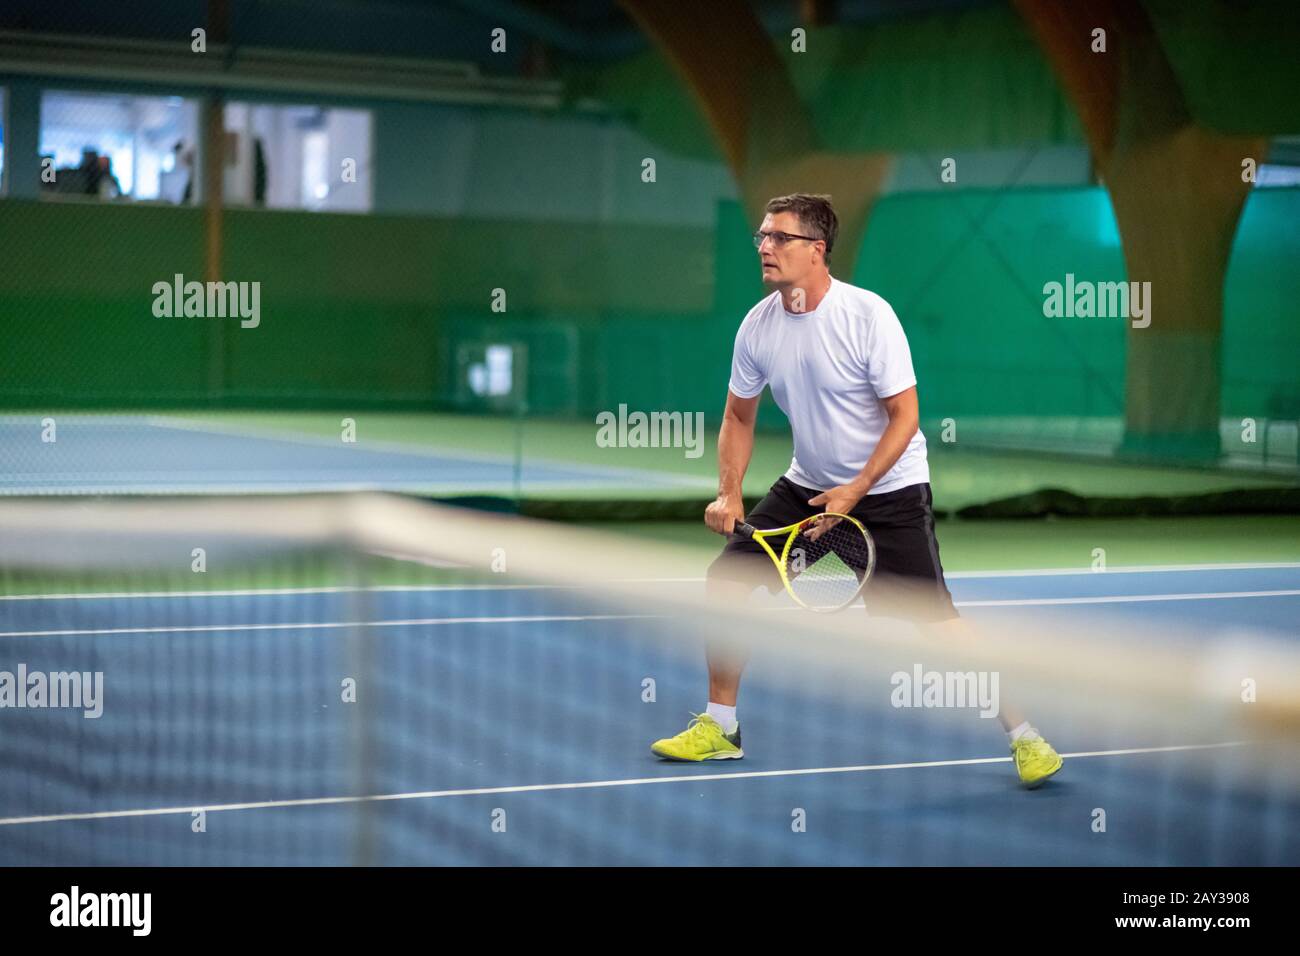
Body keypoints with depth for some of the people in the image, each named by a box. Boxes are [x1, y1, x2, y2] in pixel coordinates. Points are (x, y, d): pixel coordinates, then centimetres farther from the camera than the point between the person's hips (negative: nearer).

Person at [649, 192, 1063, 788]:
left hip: (889, 488, -6)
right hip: (808, 484, 6)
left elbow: (904, 417, -18)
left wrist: (855, 491, -24)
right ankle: (719, 727, 13)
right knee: (726, 576, -2)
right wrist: (728, 495, -5)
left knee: (933, 615, -15)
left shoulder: (868, 316, -21)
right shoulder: (758, 326, -5)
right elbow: (739, 416, 8)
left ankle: (1022, 735, -3)